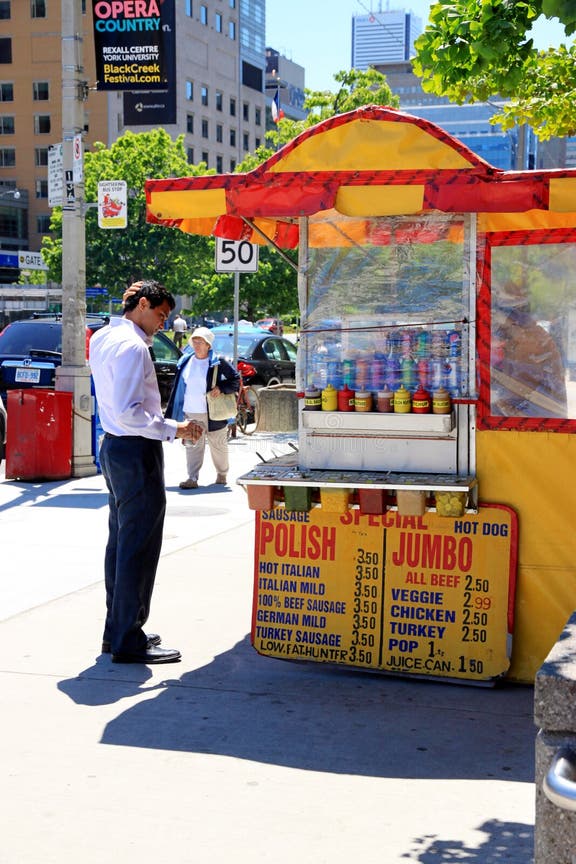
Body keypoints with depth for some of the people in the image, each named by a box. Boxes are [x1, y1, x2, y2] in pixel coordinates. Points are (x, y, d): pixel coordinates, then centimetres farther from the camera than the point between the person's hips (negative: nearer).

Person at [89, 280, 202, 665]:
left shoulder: (103, 338, 12)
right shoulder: (132, 346, -18)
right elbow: (128, 412, -25)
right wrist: (173, 429, -19)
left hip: (114, 446, 11)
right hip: (136, 450, -11)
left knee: (122, 541, 17)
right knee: (139, 547, -5)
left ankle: (117, 630, 26)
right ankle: (129, 641, 0)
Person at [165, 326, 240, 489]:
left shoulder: (218, 362, -5)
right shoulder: (185, 361, 6)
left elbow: (236, 380, 1)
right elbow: (177, 388, 12)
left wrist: (221, 388, -16)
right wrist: (170, 412, 10)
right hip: (190, 413, 3)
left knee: (218, 445, 11)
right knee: (192, 446, -2)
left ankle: (222, 475, 28)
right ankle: (192, 478, -1)